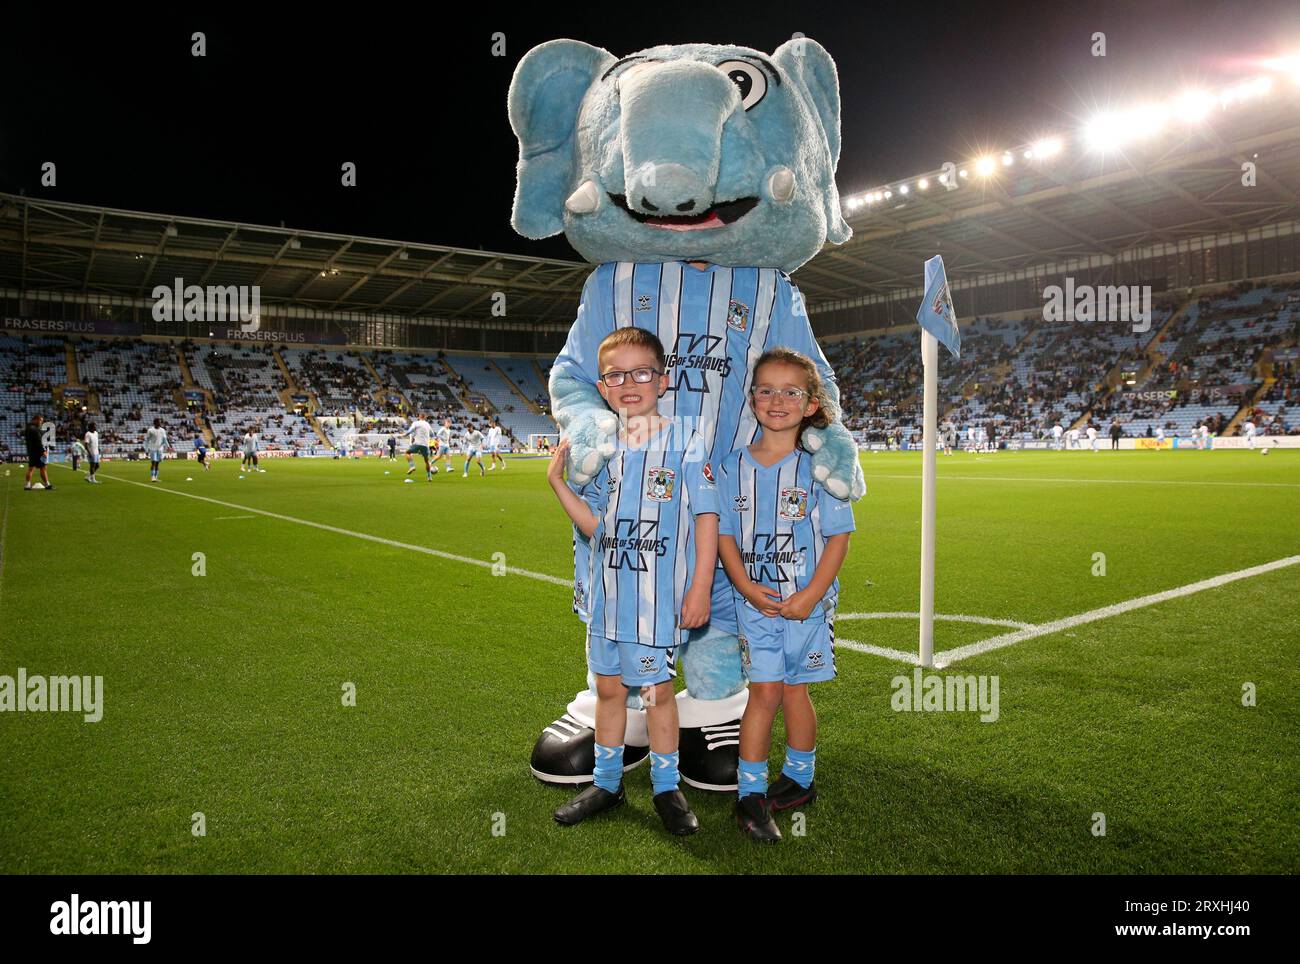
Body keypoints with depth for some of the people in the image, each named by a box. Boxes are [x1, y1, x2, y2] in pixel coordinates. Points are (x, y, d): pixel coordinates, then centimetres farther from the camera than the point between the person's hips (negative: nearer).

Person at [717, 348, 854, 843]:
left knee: (794, 689, 10)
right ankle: (751, 794, 11)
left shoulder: (818, 465, -6)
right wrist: (746, 587, -11)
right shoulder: (734, 466, 0)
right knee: (765, 690, 0)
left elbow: (839, 537, -6)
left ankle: (799, 780, 31)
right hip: (755, 600, 1)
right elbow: (725, 534, 3)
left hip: (807, 601, -1)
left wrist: (810, 595, -14)